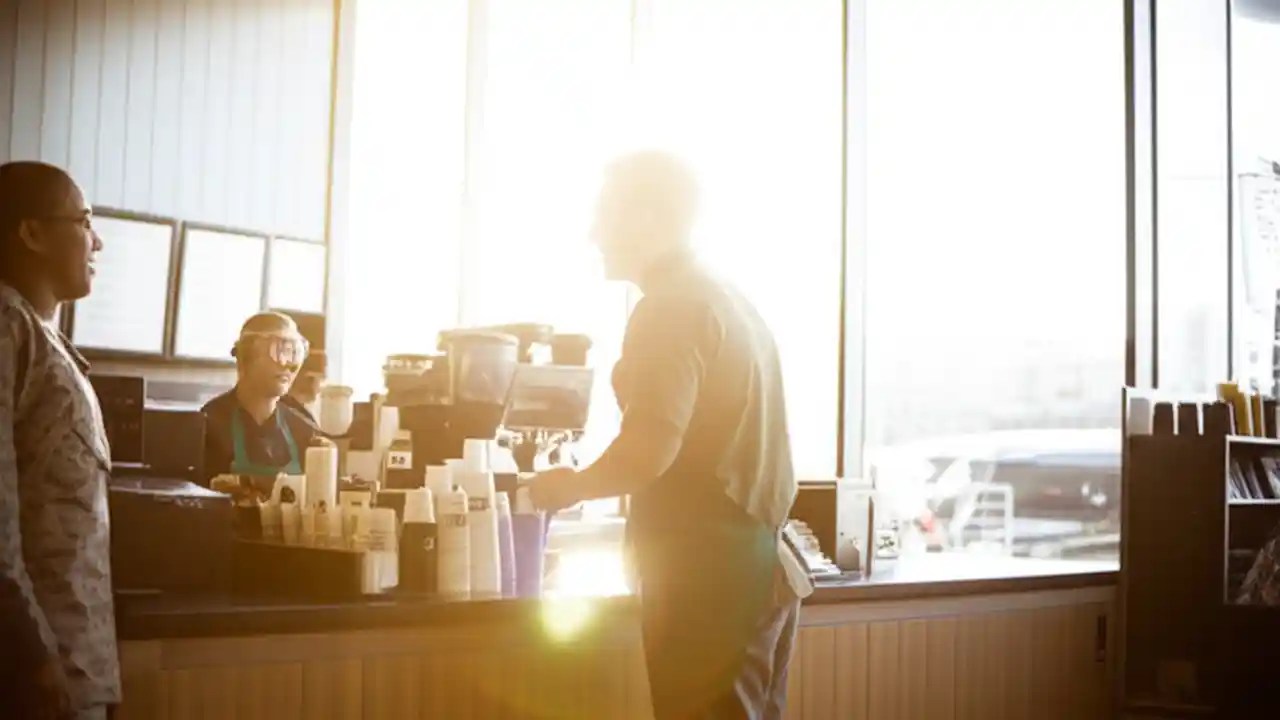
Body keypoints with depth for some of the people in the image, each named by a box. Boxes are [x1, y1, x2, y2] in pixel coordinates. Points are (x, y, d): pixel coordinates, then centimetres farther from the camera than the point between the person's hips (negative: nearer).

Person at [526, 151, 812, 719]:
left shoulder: (670, 309, -12)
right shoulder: (730, 302, 17)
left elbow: (649, 453, -21)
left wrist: (571, 486, -4)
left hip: (707, 574, -9)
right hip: (752, 562, 9)